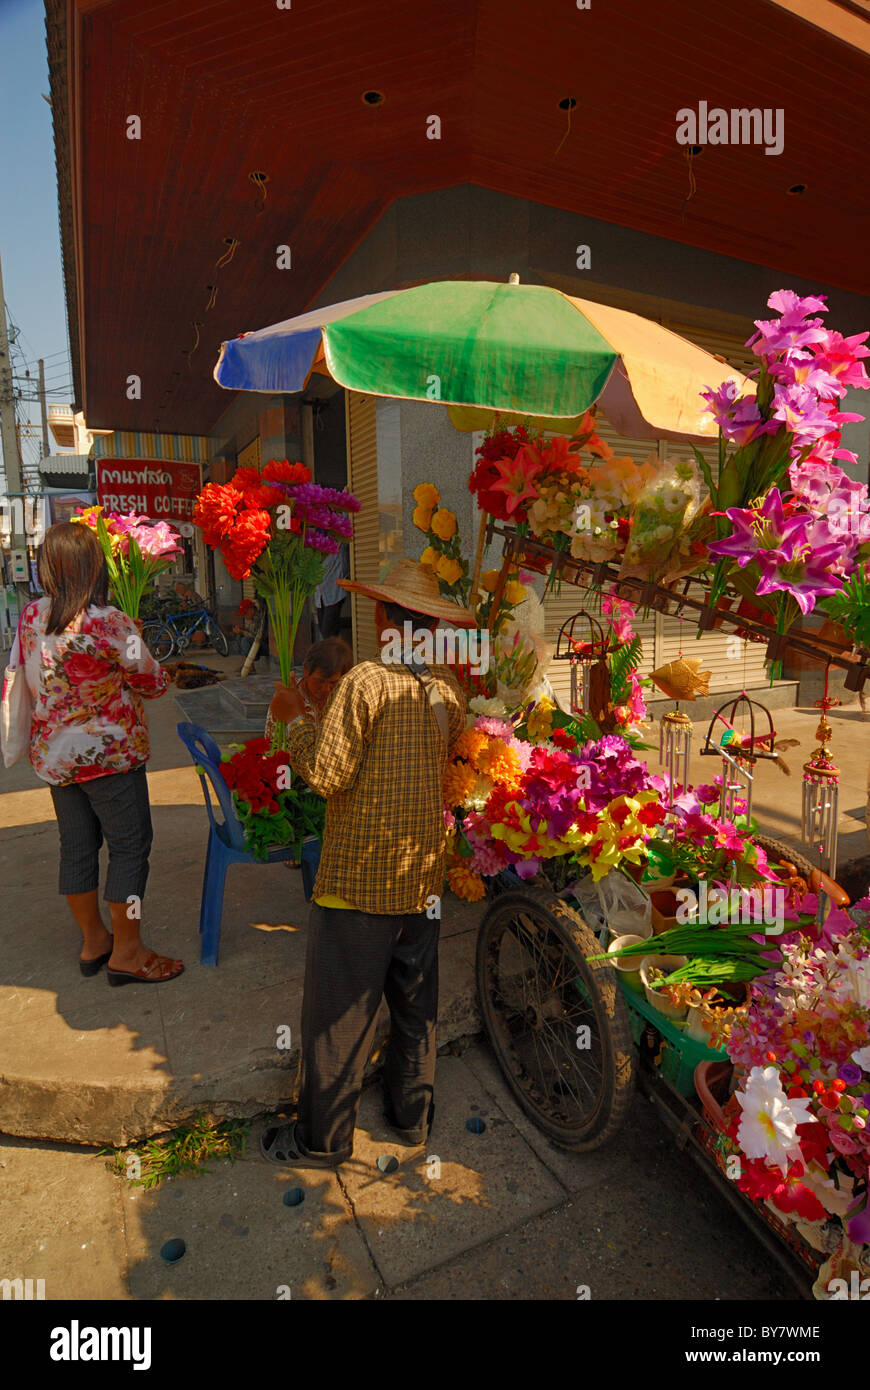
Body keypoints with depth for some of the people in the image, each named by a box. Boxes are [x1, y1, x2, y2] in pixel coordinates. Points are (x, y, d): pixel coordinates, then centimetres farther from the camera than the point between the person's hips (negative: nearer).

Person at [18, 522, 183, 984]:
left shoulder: (30, 616, 0)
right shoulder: (108, 623, -21)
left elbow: (31, 676, 14)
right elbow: (155, 682, -10)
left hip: (53, 753, 7)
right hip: (107, 753, -7)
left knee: (77, 846, 16)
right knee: (130, 846, 5)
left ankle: (93, 941, 32)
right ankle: (126, 953, 15)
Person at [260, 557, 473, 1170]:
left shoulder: (368, 680, -18)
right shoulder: (448, 689, 2)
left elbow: (328, 775, -21)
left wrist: (296, 717, -6)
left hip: (359, 877, -6)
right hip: (424, 873, 6)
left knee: (339, 1011, 10)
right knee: (416, 1001, 21)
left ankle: (324, 1137, 27)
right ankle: (412, 1114, 38)